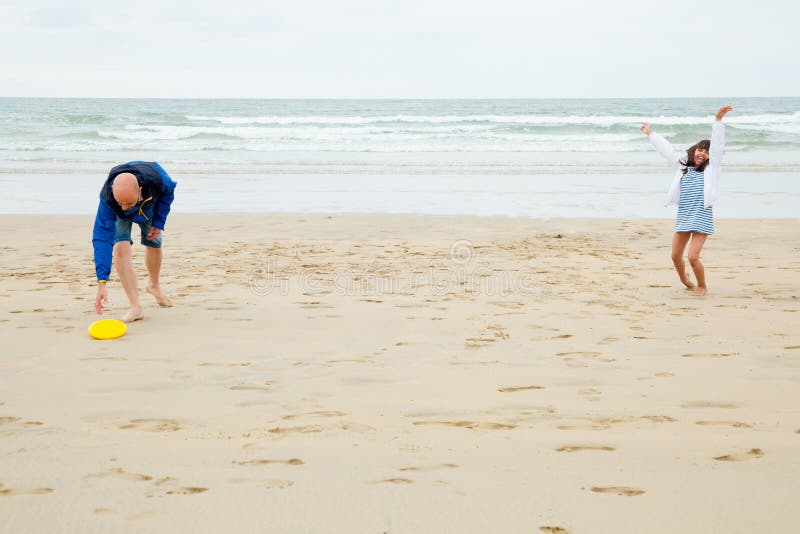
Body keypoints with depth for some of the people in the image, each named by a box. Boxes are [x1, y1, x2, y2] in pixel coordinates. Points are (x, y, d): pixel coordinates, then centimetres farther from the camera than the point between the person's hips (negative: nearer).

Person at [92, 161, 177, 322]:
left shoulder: (155, 178, -44)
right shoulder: (107, 198, -46)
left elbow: (168, 191, -16)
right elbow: (102, 238, -47)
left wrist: (159, 222, -17)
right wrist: (102, 282, -53)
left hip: (149, 208, 2)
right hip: (119, 217, -2)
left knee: (154, 244, 14)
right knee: (121, 247, -24)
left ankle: (154, 285, 47)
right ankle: (136, 307, -22)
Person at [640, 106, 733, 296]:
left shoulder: (710, 167, 3)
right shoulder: (682, 166, 15)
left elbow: (717, 145, -7)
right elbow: (666, 149, 23)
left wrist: (718, 121, -16)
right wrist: (651, 134, 30)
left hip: (702, 217, -5)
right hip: (683, 216, 5)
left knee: (693, 257, -12)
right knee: (676, 256, 7)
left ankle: (702, 286, 13)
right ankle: (685, 281, 35)